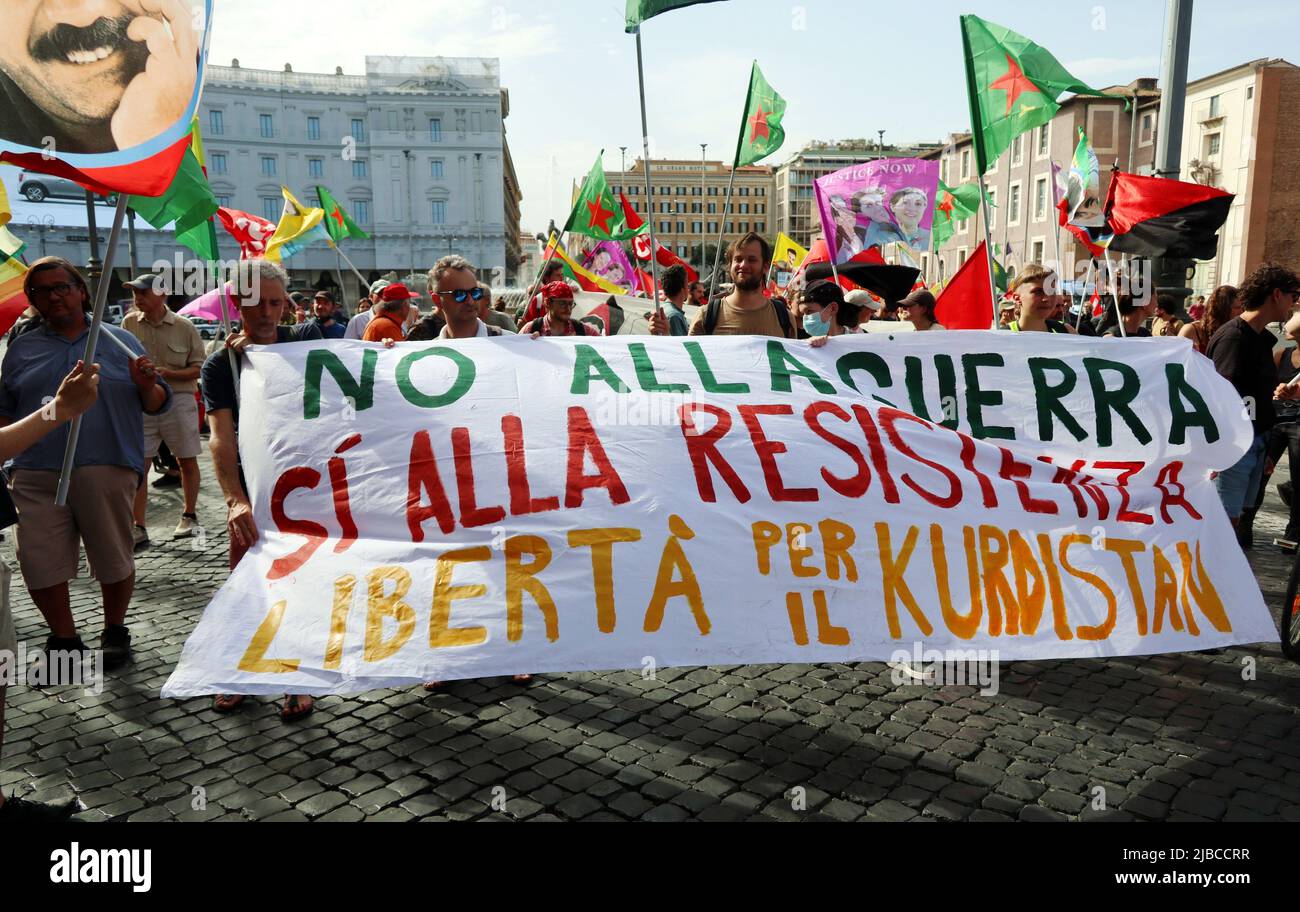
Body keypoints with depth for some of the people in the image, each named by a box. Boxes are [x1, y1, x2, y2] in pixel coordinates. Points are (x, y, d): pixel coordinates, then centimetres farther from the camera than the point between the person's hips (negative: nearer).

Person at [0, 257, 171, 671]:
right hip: (37, 475, 2)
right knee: (39, 562, 3)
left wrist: (146, 385, -13)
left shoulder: (119, 341, 9)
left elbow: (158, 404, 8)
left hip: (107, 470, -2)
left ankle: (115, 631, 27)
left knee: (113, 559, 6)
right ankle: (64, 639, 22)